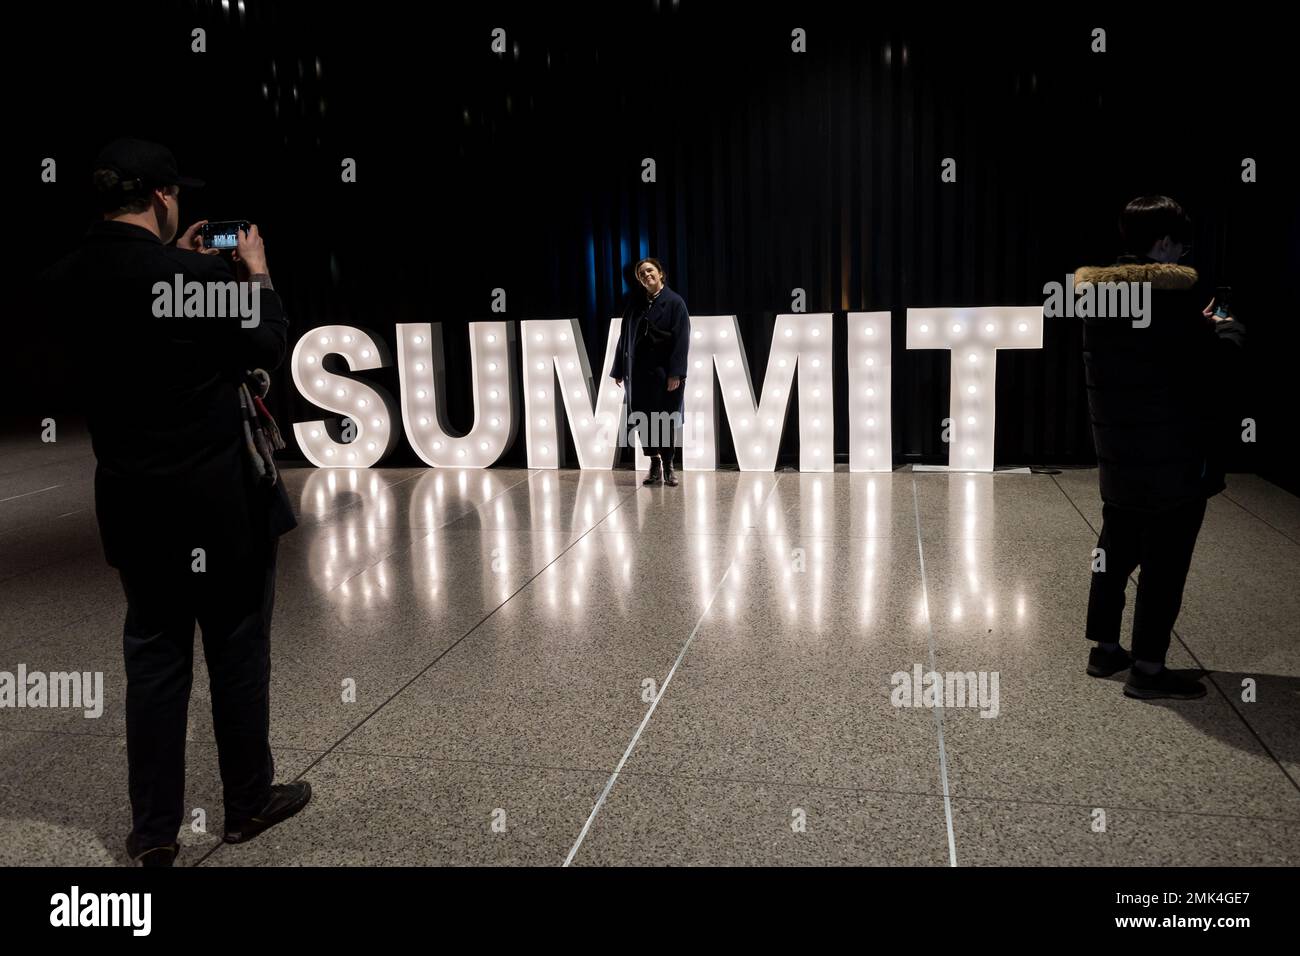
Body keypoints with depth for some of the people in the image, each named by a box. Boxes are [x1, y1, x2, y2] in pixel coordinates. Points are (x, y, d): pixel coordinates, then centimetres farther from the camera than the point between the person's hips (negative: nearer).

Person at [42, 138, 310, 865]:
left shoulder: (70, 280, -1)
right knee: (238, 650, 10)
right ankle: (249, 801, 25)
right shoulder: (199, 275, -18)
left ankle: (154, 830, 19)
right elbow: (268, 349, -5)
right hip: (219, 496, -5)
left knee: (154, 656, 12)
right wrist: (256, 272, 6)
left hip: (133, 498, 5)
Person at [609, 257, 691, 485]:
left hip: (665, 371, -3)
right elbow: (624, 336, 11)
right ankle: (654, 465, 17)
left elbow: (681, 339, -9)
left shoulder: (674, 302, -4)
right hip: (639, 370, 4)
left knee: (667, 419, 3)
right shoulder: (634, 302, 8)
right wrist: (619, 370, 9)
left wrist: (675, 373, -16)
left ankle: (667, 466, 15)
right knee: (644, 419, 4)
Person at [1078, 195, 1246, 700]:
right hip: (1175, 457, -7)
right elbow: (1210, 370, -11)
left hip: (1117, 452, 7)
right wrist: (1228, 332, 7)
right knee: (1164, 562, 2)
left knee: (1116, 549, 17)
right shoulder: (1176, 292, -17)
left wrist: (1199, 329, 18)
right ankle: (1147, 668, 9)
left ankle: (1105, 648, 26)